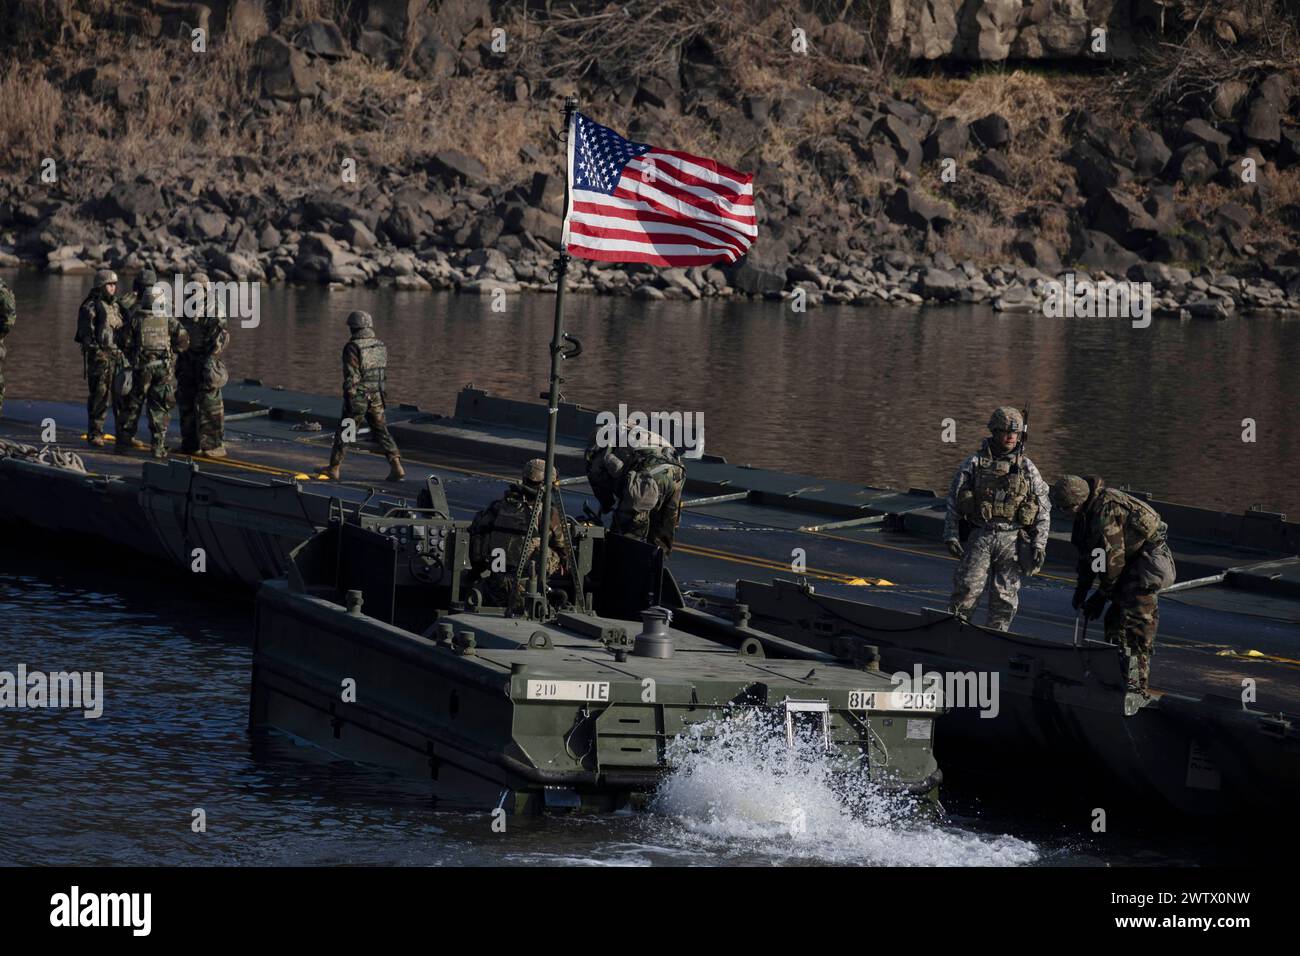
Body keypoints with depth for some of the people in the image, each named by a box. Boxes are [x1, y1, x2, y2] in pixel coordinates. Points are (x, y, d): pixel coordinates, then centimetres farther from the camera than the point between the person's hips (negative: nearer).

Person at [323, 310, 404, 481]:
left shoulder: (352, 347, -15)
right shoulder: (380, 346, 6)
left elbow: (351, 377, -19)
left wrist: (350, 402, -18)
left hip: (358, 398, -5)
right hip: (377, 398, 5)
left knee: (343, 434, 9)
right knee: (382, 433, 8)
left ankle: (333, 469, 18)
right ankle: (397, 467, -6)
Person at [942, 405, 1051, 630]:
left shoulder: (1027, 468, 5)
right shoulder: (974, 463, 2)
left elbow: (1043, 510, 7)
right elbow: (953, 500, 5)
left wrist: (1039, 544, -1)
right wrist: (951, 536, -2)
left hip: (1012, 540, 1)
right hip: (980, 536, -1)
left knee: (1005, 595, 2)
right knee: (967, 588, -9)